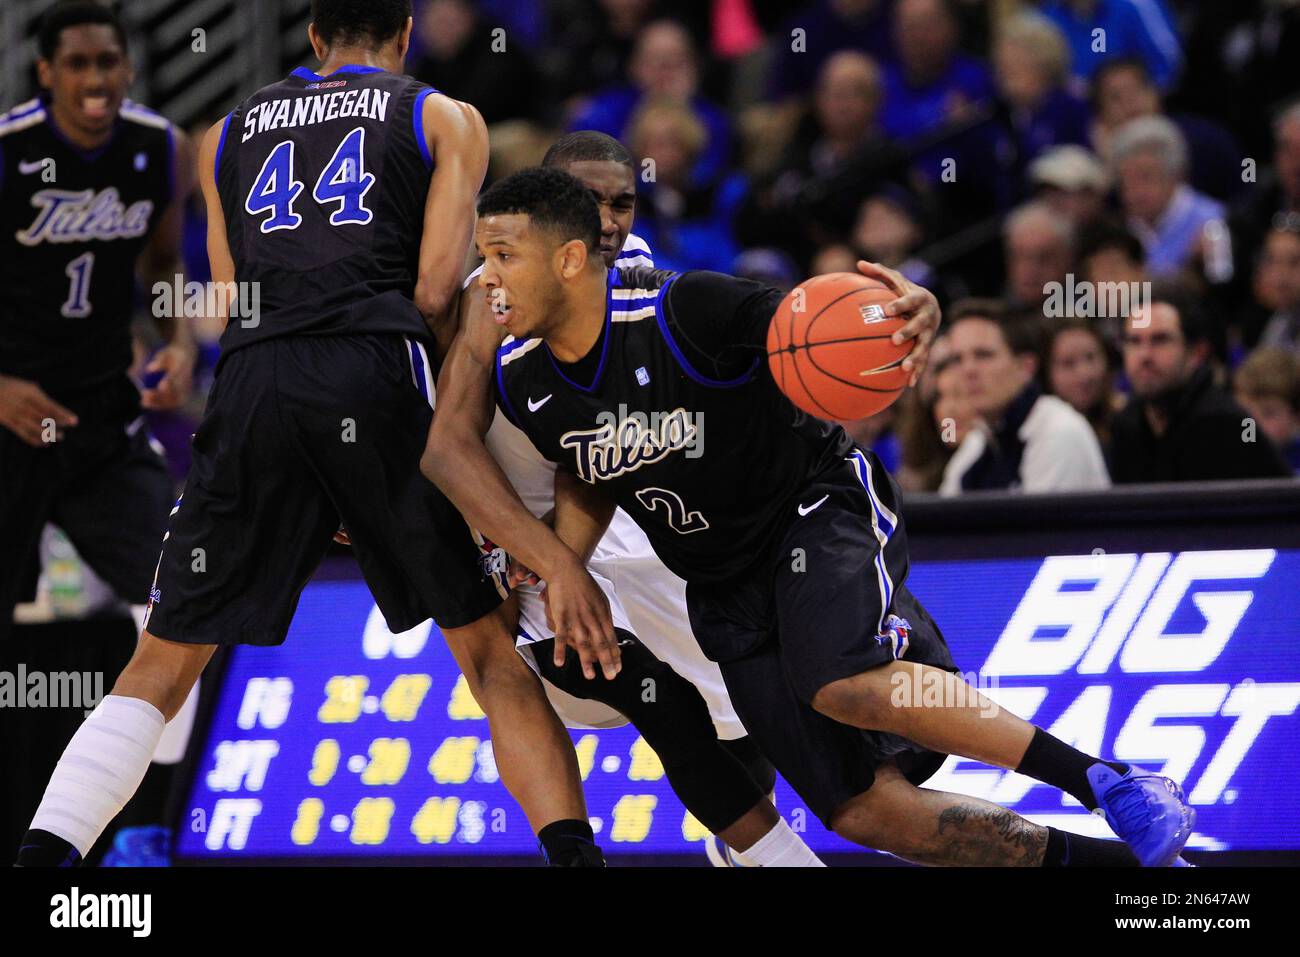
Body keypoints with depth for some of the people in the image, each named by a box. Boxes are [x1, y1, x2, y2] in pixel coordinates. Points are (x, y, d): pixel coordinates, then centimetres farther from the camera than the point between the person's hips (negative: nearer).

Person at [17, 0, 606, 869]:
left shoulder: (230, 134, 26)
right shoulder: (445, 119, 16)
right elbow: (434, 294, 5)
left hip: (253, 379, 2)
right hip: (378, 375, -2)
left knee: (163, 665, 9)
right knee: (491, 648, 9)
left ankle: (40, 857, -6)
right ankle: (573, 850, -6)